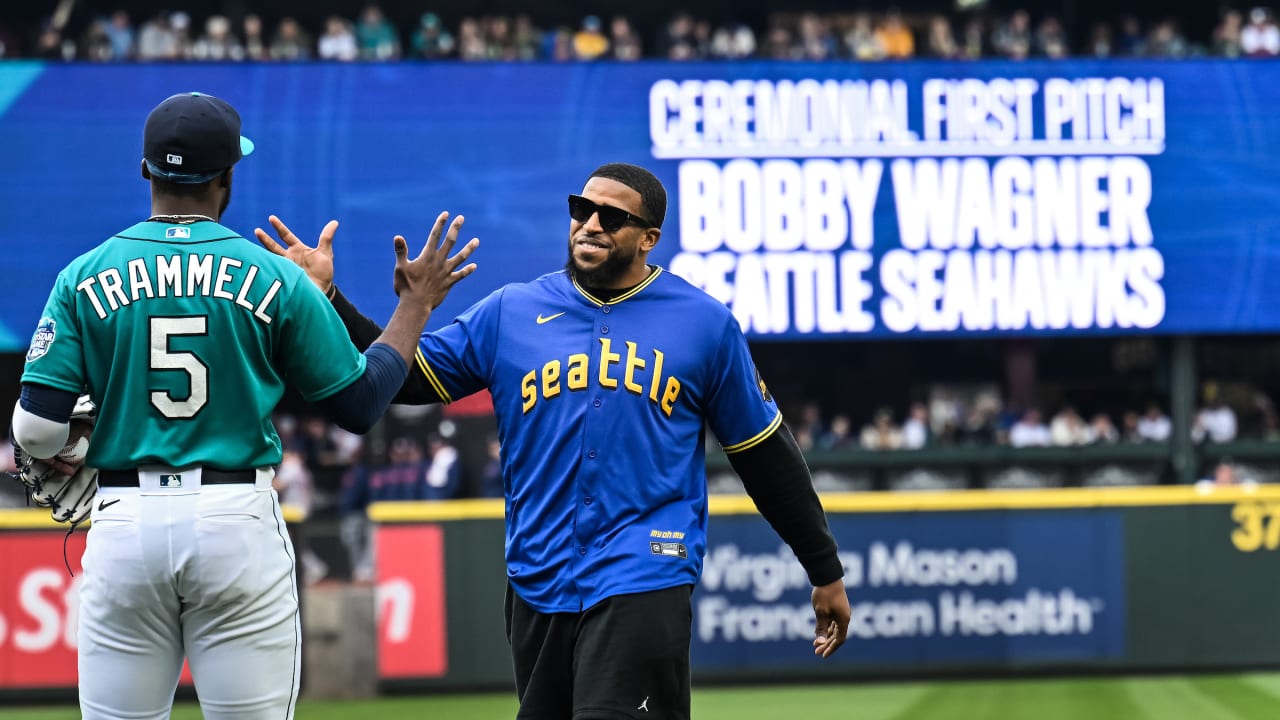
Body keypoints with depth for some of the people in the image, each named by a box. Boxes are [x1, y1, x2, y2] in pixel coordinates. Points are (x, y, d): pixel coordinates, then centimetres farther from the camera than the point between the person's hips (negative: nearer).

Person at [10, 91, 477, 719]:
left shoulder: (84, 278, 1)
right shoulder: (276, 279, -1)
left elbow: (36, 430, -4)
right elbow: (361, 403, 5)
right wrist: (416, 305, 17)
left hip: (124, 525, 1)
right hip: (240, 526, -1)